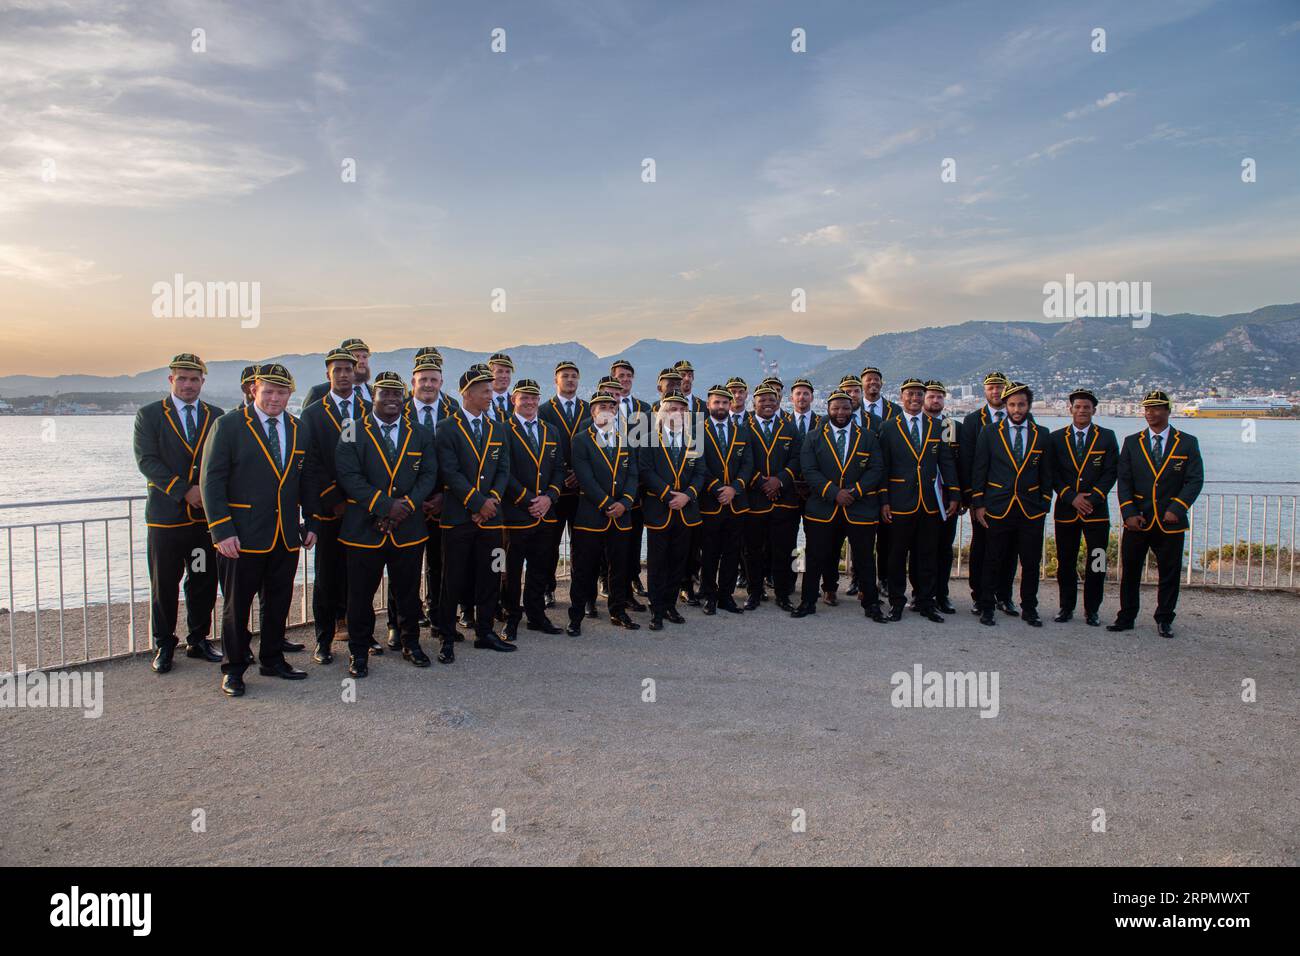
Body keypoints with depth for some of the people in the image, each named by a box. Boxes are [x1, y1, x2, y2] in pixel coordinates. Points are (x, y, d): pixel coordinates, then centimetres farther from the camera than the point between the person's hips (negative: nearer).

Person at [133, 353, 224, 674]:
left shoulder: (217, 416, 9)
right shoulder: (149, 415, 2)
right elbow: (147, 460, -8)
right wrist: (184, 490, -17)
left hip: (207, 515, 2)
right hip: (166, 515, -2)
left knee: (204, 582, 9)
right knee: (164, 585, 6)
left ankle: (198, 640, 23)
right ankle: (164, 645, 19)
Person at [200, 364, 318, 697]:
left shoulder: (297, 429, 10)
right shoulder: (228, 425, -6)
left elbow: (307, 480, 17)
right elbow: (211, 481, -9)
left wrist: (311, 522, 10)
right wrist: (221, 530, -15)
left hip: (287, 537, 5)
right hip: (244, 536, -5)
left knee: (279, 601, 13)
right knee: (237, 604, 6)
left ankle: (273, 660, 28)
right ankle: (233, 669, 19)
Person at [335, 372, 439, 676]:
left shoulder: (421, 435, 10)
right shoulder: (353, 433, 0)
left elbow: (428, 476, 3)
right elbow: (349, 476, -11)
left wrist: (407, 505, -14)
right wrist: (385, 505, -19)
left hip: (409, 529, 3)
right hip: (364, 529, -2)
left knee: (408, 592, 13)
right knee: (361, 594, 6)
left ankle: (411, 643, 30)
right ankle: (358, 651, 20)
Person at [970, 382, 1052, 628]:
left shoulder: (1042, 435, 8)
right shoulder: (990, 432, 2)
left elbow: (1046, 474, 11)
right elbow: (979, 470, 2)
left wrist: (1045, 505, 5)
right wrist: (978, 504, -2)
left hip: (1031, 509, 2)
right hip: (998, 508, -2)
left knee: (1031, 562, 6)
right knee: (993, 561, 3)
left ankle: (1029, 609, 19)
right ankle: (987, 608, 14)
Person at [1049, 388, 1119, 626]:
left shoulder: (1107, 437, 5)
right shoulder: (1056, 437, 7)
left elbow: (1111, 472, -1)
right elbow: (1054, 473, 1)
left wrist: (1092, 498, -12)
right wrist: (1072, 497, -11)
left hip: (1097, 509, -1)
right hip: (1066, 509, 1)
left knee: (1096, 563, 0)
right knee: (1066, 562, 6)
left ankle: (1092, 609, 12)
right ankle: (1067, 607, 18)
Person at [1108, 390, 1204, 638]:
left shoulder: (1187, 443, 4)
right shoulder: (1132, 442, 7)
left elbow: (1195, 480, -2)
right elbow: (1123, 481, 2)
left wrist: (1176, 509, -14)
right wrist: (1129, 513, -9)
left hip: (1170, 522, -1)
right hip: (1137, 520, 1)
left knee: (1169, 574, 6)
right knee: (1129, 572, 5)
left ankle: (1164, 620, 19)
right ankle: (1126, 618, 16)